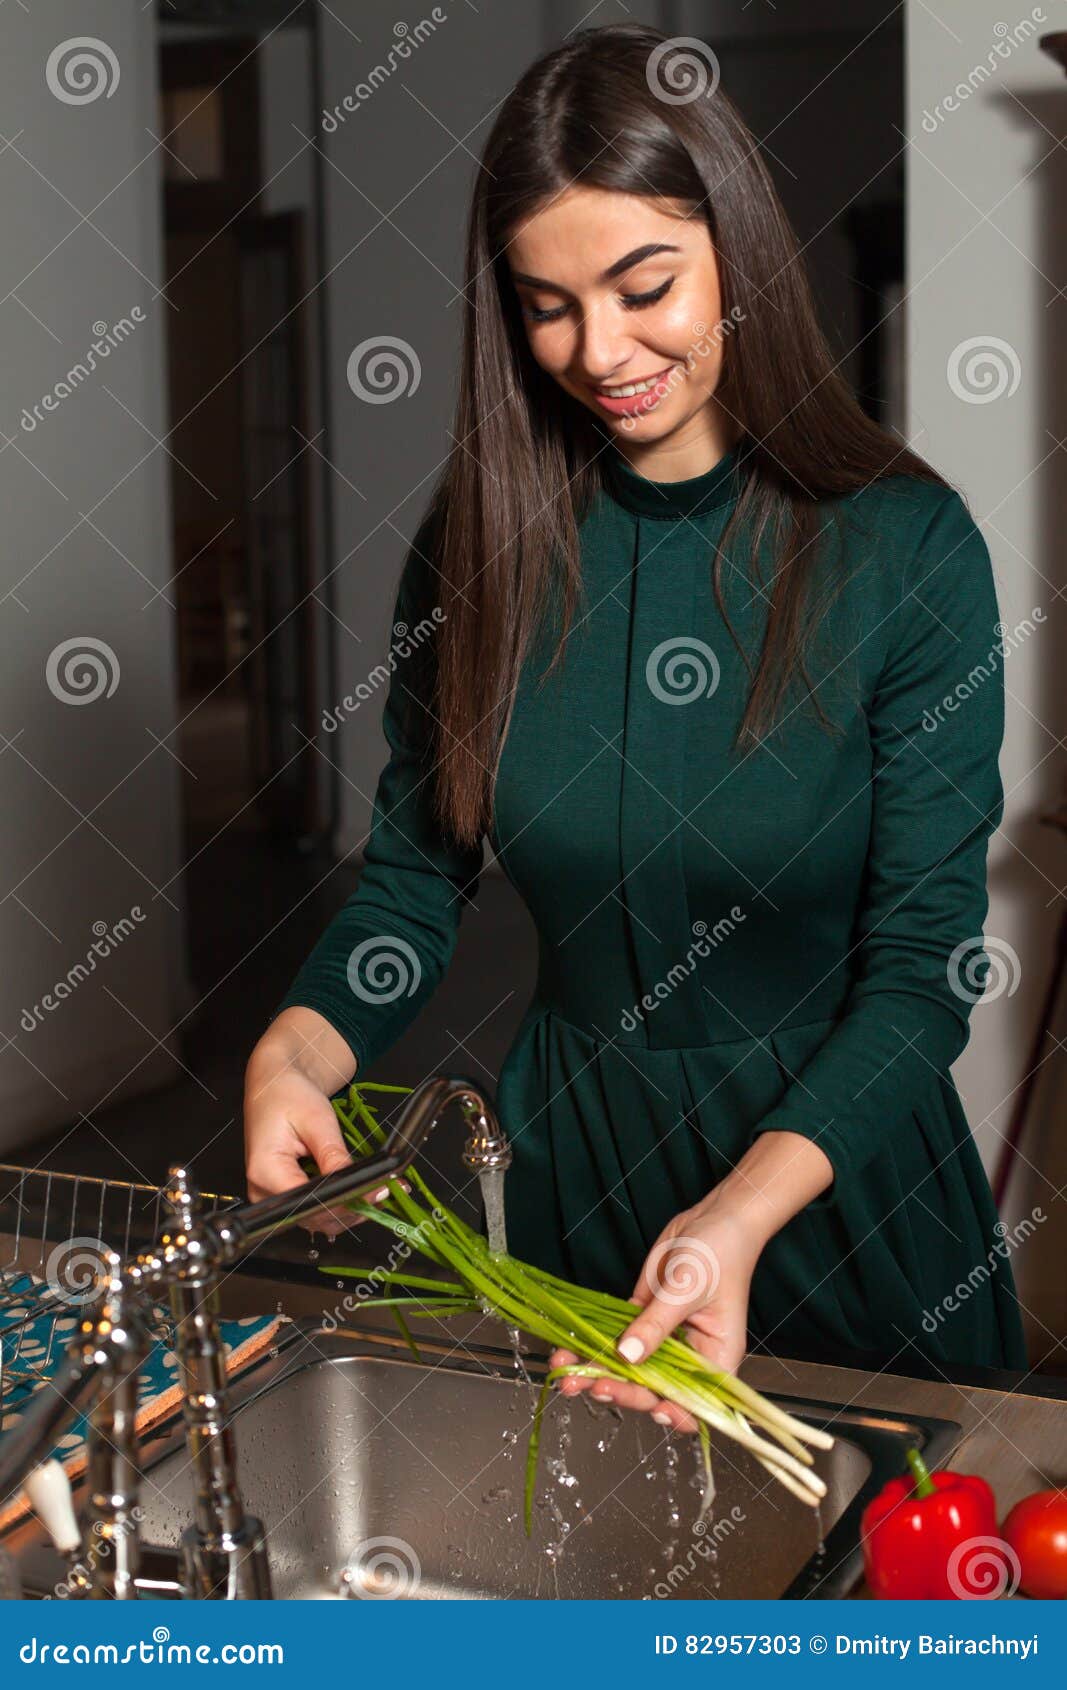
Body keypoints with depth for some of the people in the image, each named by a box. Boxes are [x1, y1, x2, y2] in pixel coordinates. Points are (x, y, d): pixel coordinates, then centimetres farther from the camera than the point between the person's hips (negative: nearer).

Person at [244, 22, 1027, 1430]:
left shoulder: (904, 544, -16)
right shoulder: (481, 541, -6)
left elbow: (922, 964, -17)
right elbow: (414, 879, 0)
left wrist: (743, 1216, -31)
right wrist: (294, 1051, -20)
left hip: (837, 1169, -2)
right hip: (575, 1159, 3)